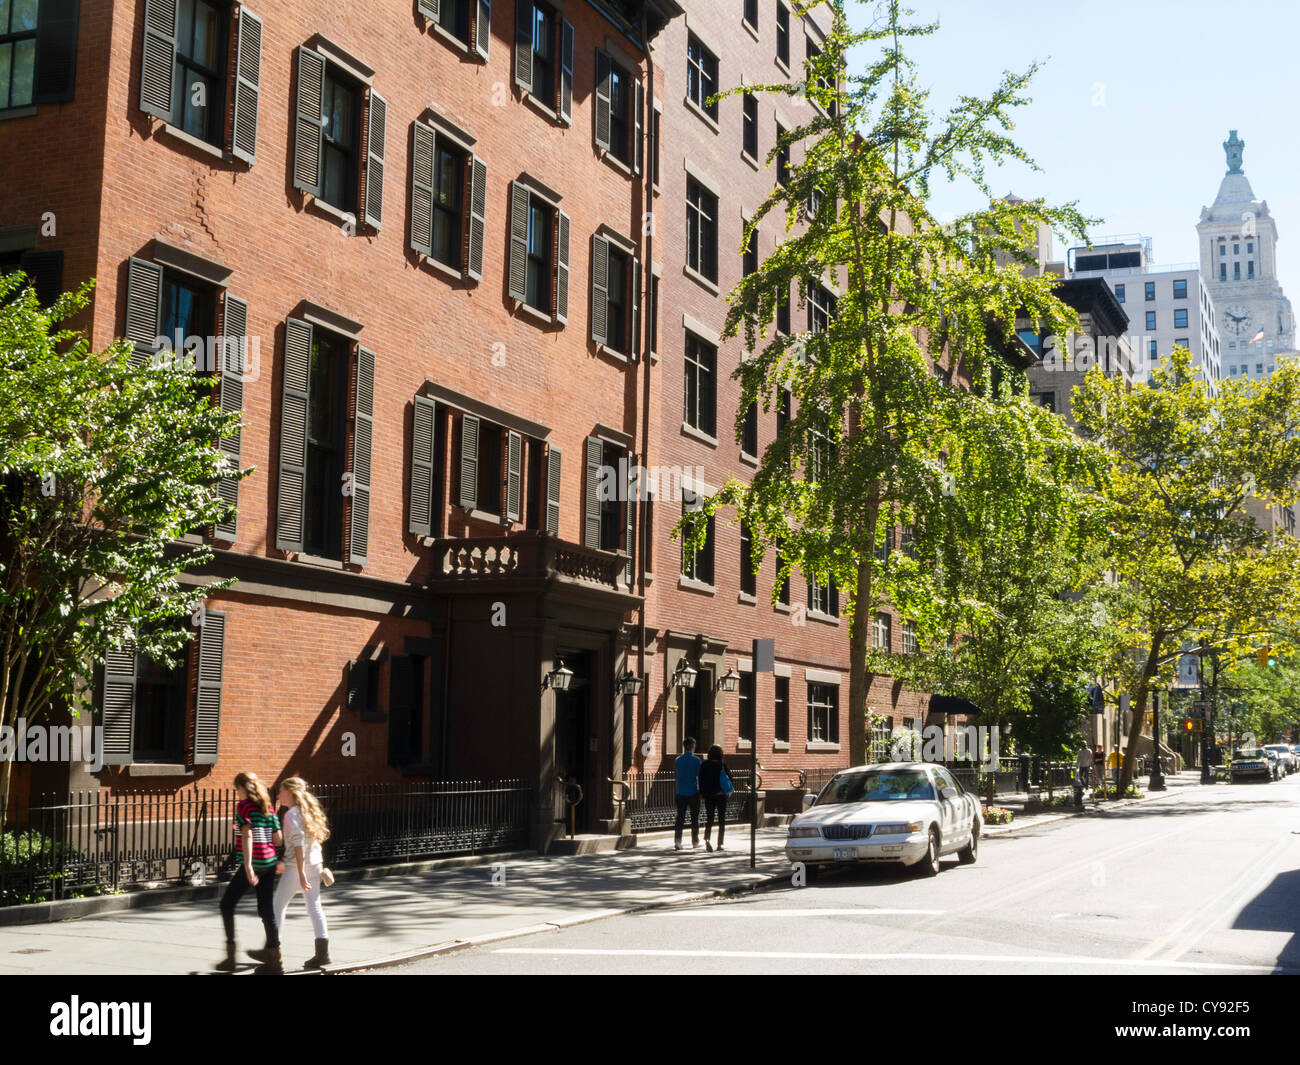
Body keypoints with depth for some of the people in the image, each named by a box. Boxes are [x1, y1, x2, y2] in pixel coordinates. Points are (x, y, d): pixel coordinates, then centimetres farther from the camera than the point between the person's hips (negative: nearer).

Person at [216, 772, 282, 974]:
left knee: (227, 905, 8)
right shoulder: (268, 808, 13)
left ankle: (230, 957, 6)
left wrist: (248, 866, -24)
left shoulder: (243, 806, -6)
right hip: (269, 864, 6)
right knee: (267, 910, 9)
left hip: (253, 863, -6)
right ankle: (274, 959, 9)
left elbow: (247, 835, -18)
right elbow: (279, 839, 9)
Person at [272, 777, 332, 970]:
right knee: (314, 907, 7)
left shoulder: (291, 814, -12)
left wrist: (301, 873, -24)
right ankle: (322, 952, 2)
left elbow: (298, 843, -21)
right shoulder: (307, 811, 14)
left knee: (279, 905, 8)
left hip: (297, 867, -8)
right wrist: (285, 863, 31)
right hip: (315, 865, 8)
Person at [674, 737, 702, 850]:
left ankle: (677, 840, -13)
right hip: (693, 792, -2)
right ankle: (695, 841, 17)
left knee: (680, 817, 2)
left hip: (680, 793, 2)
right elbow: (700, 776, -6)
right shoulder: (696, 760, -8)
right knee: (694, 817, 10)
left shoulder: (678, 760, 2)